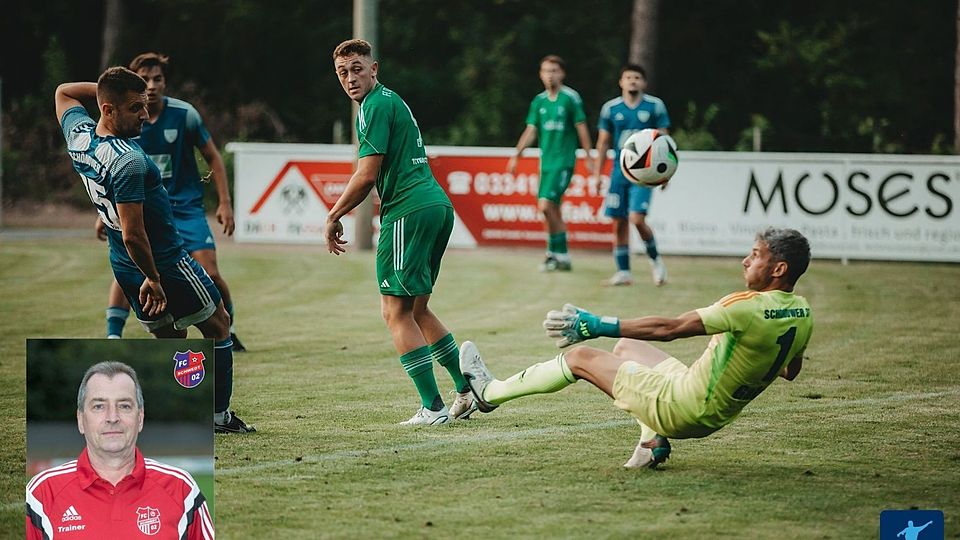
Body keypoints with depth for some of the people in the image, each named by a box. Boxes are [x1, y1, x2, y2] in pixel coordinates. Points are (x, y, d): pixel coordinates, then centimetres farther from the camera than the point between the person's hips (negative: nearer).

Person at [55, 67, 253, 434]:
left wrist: (104, 86, 9)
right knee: (217, 325, 13)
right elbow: (133, 234, -31)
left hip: (122, 266, 8)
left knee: (169, 338, 21)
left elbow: (64, 92, 18)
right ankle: (220, 415, 18)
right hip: (166, 262, -8)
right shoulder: (128, 162, -32)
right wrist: (152, 278, -19)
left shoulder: (78, 135, -5)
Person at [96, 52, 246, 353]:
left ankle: (227, 332, 15)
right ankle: (113, 336, -13)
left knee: (209, 274, -9)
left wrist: (224, 203, -4)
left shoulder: (184, 114, -10)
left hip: (186, 206, -1)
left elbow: (213, 158, 1)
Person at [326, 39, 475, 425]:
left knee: (396, 312, -6)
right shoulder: (391, 100, 21)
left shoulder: (376, 106, -10)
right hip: (437, 205, 10)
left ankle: (433, 408, -9)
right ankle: (467, 389, 16)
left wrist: (333, 217, -4)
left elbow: (366, 176, -15)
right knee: (416, 309, 18)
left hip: (409, 212, -10)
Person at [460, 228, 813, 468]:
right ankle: (653, 441, 12)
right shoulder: (803, 315, -4)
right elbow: (790, 371, 13)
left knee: (582, 358, 5)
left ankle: (489, 393, 22)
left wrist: (597, 326, -21)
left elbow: (669, 328, -26)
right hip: (715, 418, 8)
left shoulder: (749, 308, -28)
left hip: (685, 408, -8)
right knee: (626, 346, 24)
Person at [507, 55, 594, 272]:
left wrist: (588, 158, -3)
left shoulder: (571, 98, -6)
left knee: (546, 205, -17)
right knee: (553, 210, 8)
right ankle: (561, 256, 15)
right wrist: (516, 155, 2)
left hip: (564, 161, -6)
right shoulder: (539, 101, 10)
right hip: (545, 162, 6)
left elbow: (581, 128, -4)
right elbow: (531, 131, 11)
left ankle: (556, 253, -6)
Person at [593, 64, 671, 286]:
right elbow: (603, 142, 11)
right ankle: (623, 272, 9)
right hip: (619, 171, 3)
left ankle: (655, 259, 7)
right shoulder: (610, 108, 5)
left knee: (637, 218, -17)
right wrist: (597, 173, 6)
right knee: (619, 223, 2)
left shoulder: (655, 106, 0)